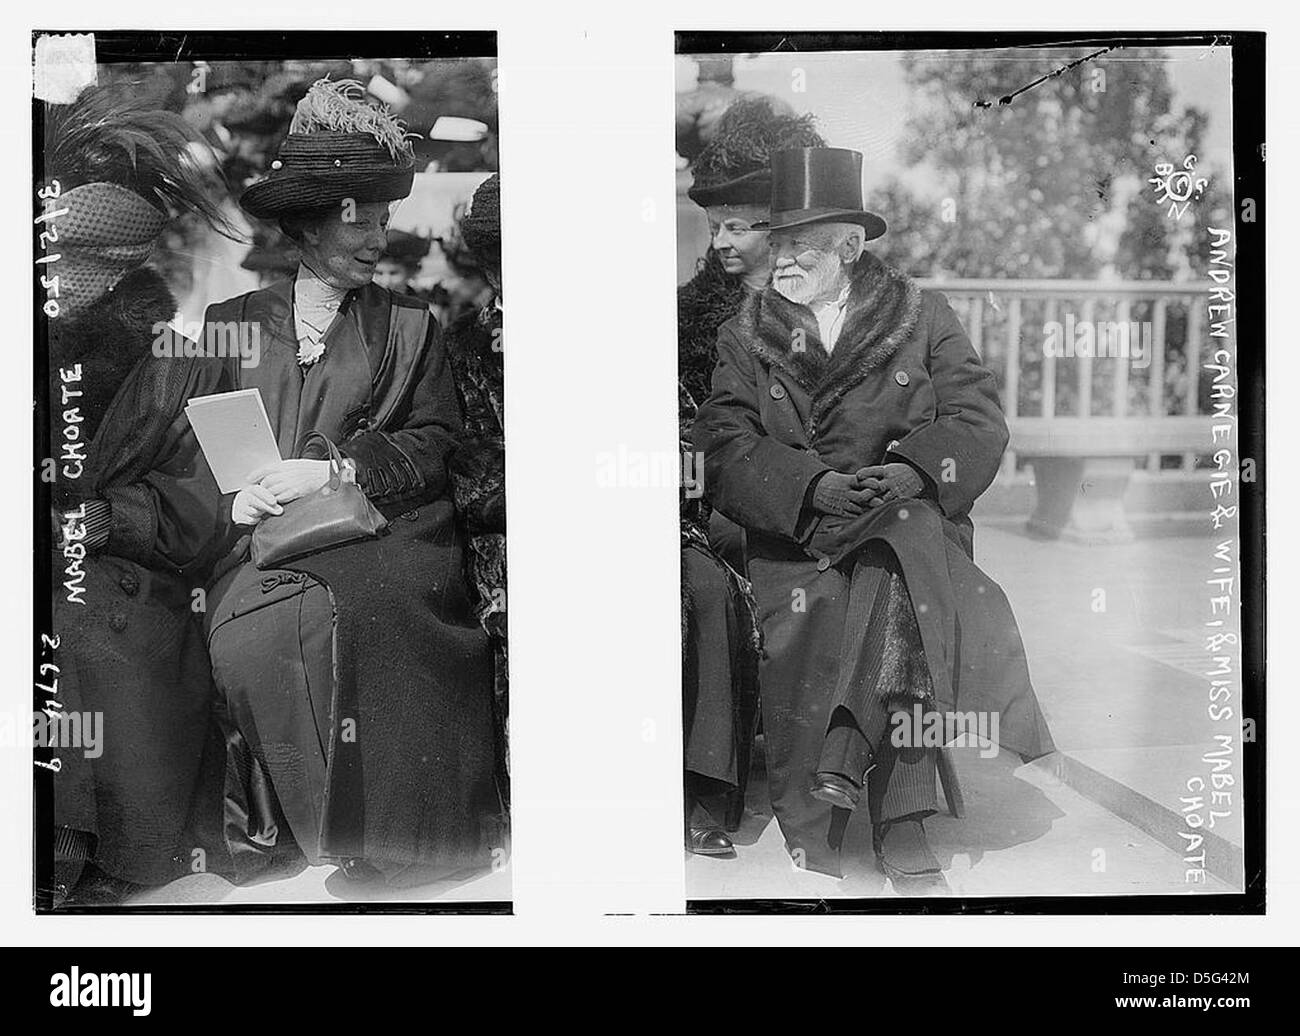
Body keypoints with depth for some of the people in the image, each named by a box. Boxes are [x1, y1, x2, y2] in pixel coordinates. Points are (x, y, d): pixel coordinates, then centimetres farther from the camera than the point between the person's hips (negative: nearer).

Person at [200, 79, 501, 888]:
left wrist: (332, 469, -11)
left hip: (384, 530, -1)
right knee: (255, 625, -26)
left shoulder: (410, 326, 13)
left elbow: (435, 445, 3)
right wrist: (236, 492, -9)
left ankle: (405, 839, -12)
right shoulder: (232, 322, 16)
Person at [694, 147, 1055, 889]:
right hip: (795, 536, 1)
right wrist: (816, 485, -17)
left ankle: (843, 764, -27)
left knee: (902, 545, -32)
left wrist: (915, 470, -18)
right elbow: (725, 447, -1)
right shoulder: (747, 334, 11)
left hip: (913, 517, 0)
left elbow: (979, 421, 2)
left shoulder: (921, 315, 9)